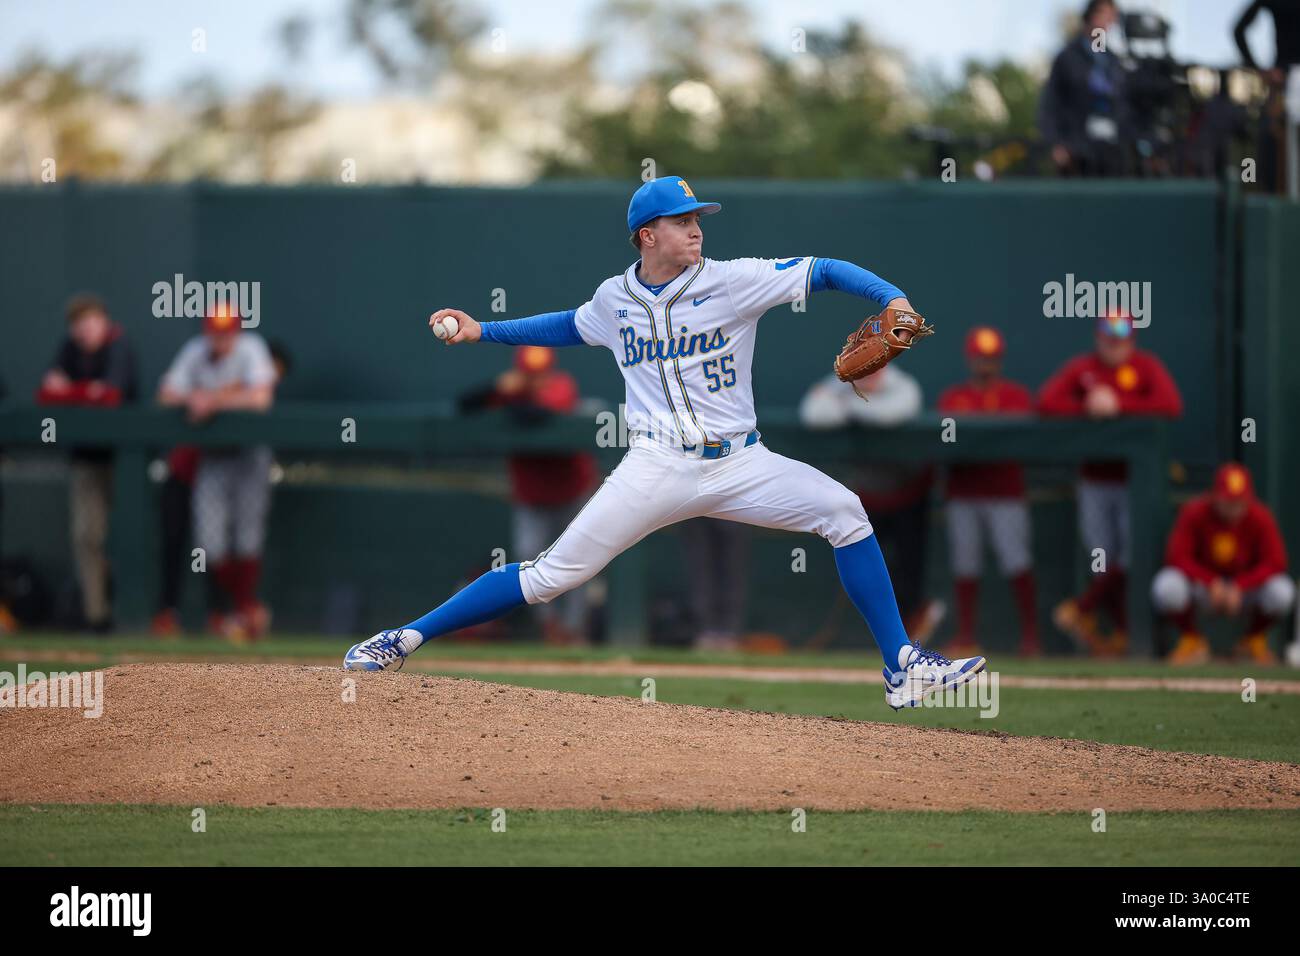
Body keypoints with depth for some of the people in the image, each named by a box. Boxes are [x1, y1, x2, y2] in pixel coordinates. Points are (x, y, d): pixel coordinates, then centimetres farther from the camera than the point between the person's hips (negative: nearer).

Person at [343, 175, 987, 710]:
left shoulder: (734, 281, -3)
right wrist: (481, 332, 24)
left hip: (738, 464, 1)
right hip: (657, 469, -1)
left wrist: (891, 298, -22)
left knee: (842, 511, -16)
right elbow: (571, 327, 28)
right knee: (553, 574, -8)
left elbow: (825, 272, -5)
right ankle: (406, 640, 0)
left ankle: (903, 671, -10)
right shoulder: (615, 299, 6)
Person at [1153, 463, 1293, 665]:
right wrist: (1211, 583, -31)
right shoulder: (1194, 513, -17)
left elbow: (1276, 563, -18)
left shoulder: (1260, 518, -15)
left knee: (1282, 592, -32)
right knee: (1167, 586, -34)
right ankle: (1190, 640, -1)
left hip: (1246, 587, 1)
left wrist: (1239, 587, -29)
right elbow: (1177, 556, -20)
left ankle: (1255, 641, 4)